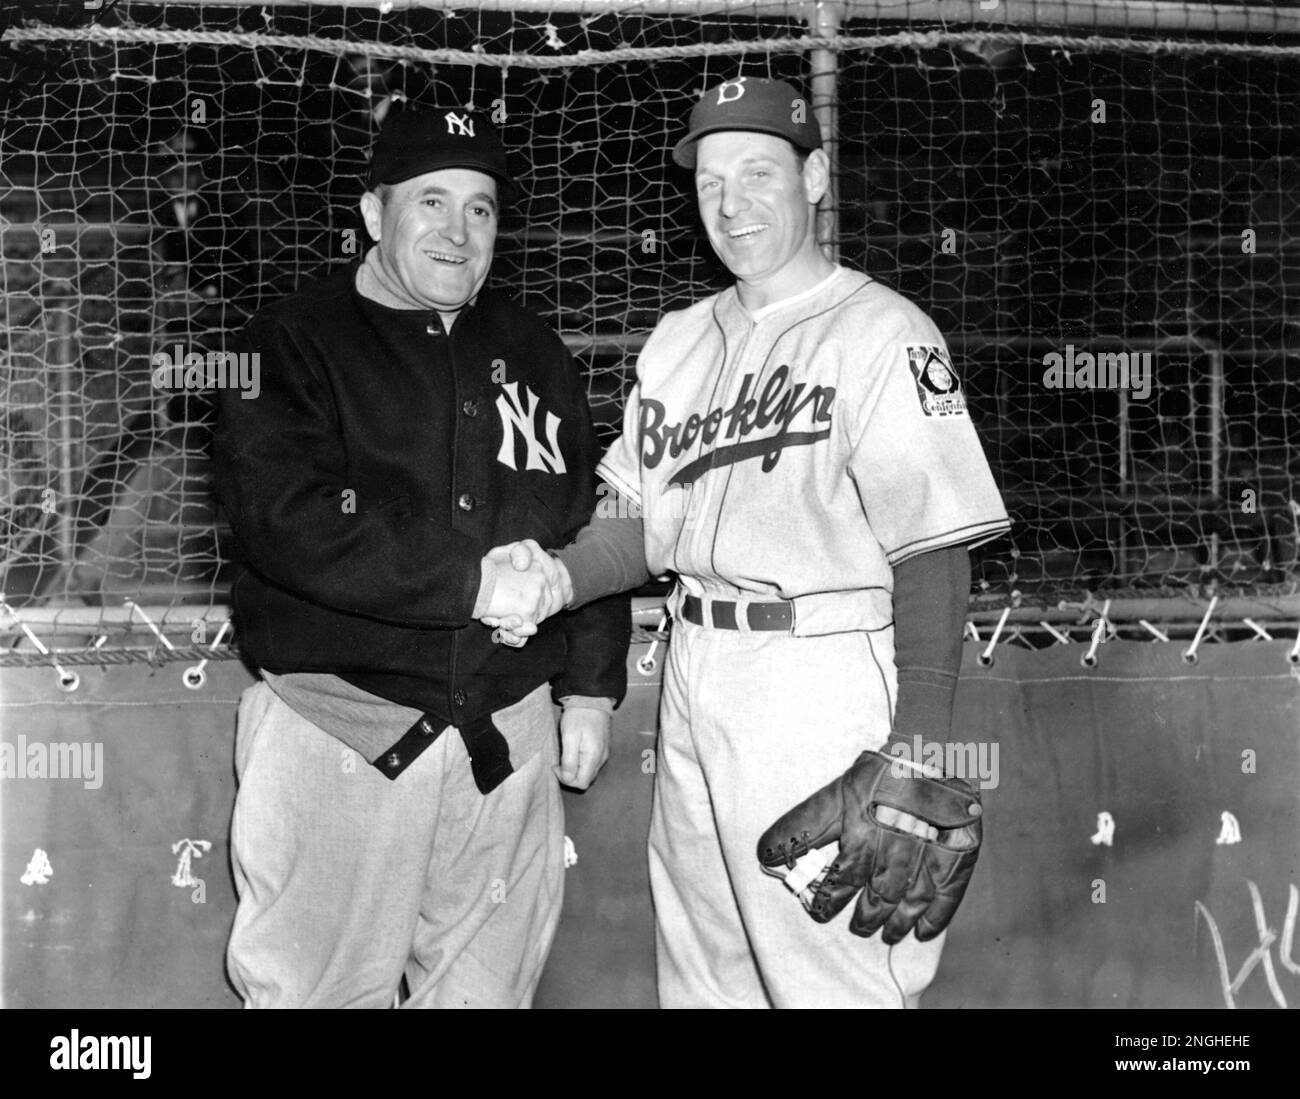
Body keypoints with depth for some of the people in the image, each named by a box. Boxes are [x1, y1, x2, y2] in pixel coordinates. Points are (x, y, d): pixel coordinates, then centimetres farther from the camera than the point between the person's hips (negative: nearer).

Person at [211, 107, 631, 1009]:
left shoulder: (532, 355, 14)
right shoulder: (294, 345, -2)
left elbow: (588, 524, 16)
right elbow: (284, 518, -17)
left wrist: (591, 688, 8)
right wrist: (471, 581, -21)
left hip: (507, 733, 4)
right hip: (341, 723, -4)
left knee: (486, 986, 13)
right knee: (318, 984, 3)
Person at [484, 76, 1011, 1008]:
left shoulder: (880, 333, -8)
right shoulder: (680, 339, 14)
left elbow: (934, 555, -15)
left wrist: (917, 756, -22)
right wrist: (562, 578, -4)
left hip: (821, 684, -7)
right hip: (692, 679, 7)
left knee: (831, 977, -3)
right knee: (700, 971, 17)